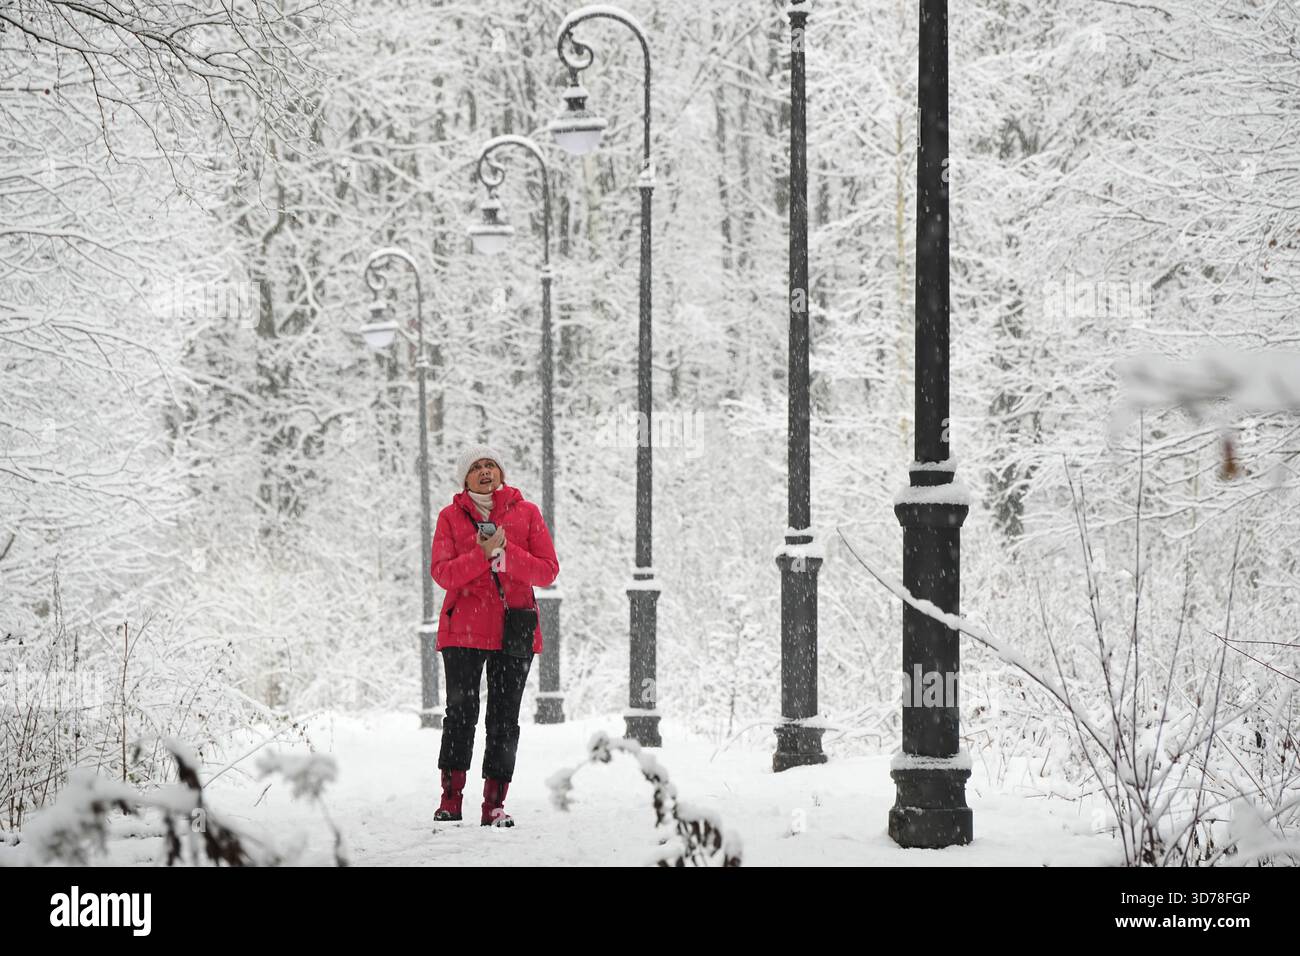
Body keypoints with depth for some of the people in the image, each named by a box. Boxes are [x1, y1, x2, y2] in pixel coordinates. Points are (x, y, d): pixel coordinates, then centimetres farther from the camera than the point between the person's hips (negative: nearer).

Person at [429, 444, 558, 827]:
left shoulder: (526, 512, 6)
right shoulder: (451, 516, 6)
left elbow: (547, 570, -1)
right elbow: (442, 573, -4)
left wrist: (505, 551, -14)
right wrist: (482, 554, -18)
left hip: (514, 631, 0)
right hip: (463, 630, 0)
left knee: (504, 719, 0)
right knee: (460, 713, -3)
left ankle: (494, 805, 3)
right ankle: (450, 799, 5)